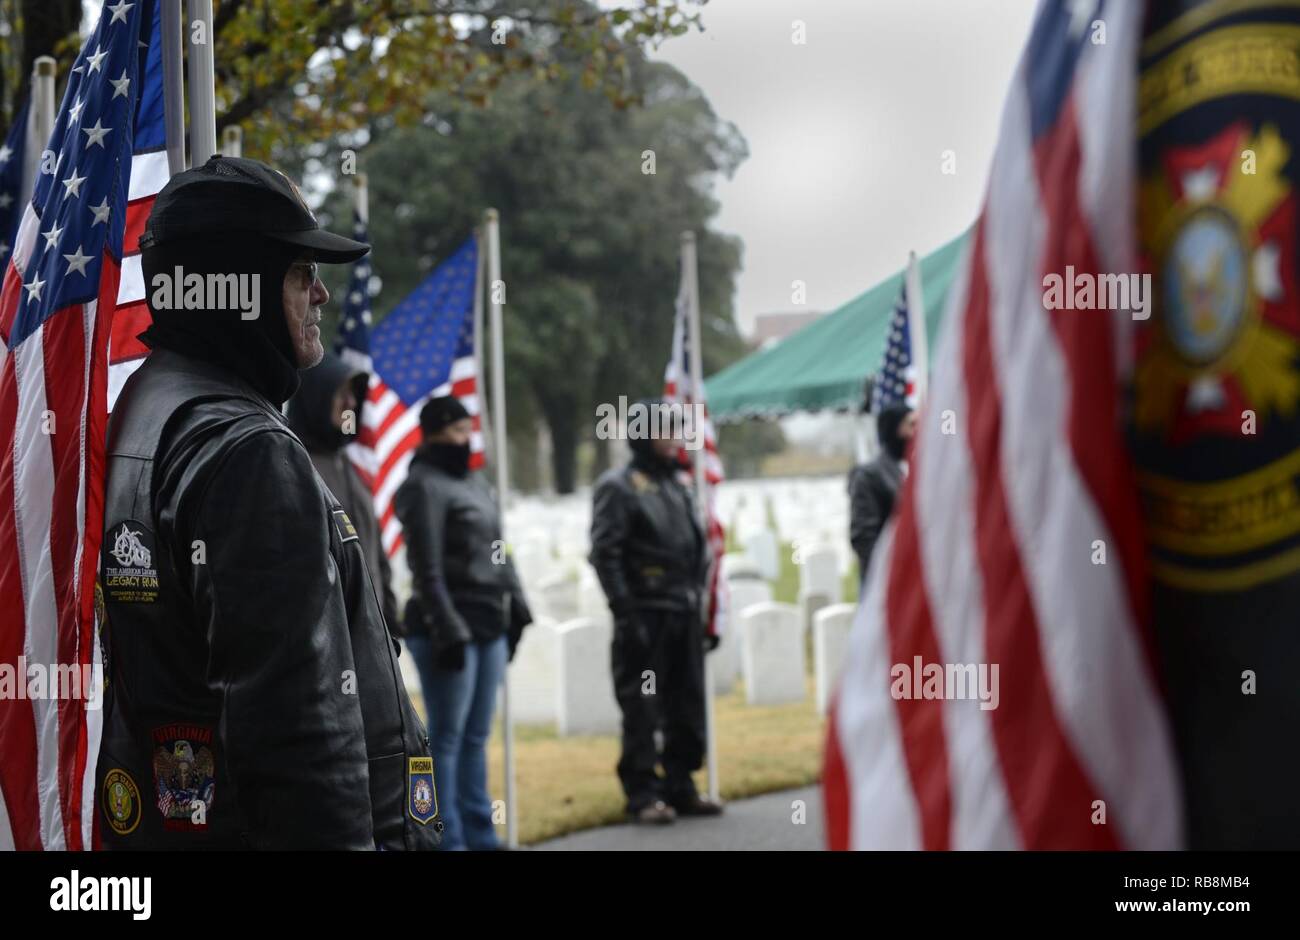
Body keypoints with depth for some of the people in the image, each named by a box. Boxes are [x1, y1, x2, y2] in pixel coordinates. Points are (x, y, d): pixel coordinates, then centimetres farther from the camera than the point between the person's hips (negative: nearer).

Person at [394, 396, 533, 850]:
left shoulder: (475, 483, 18)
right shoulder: (424, 487, -9)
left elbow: (498, 554, 21)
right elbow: (428, 570, -15)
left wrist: (517, 608, 15)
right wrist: (448, 630, -18)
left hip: (490, 625, 8)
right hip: (450, 627, -8)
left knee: (476, 736, 12)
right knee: (447, 738, -4)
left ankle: (480, 835, 16)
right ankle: (447, 839, -1)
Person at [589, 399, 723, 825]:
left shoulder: (676, 486, 16)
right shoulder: (618, 487, -7)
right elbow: (605, 554, -13)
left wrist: (702, 607, 15)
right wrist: (625, 613, -18)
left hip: (685, 614, 7)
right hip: (646, 614, -7)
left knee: (687, 706, 9)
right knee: (642, 709, -4)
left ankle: (680, 786, 18)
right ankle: (643, 794, 1)